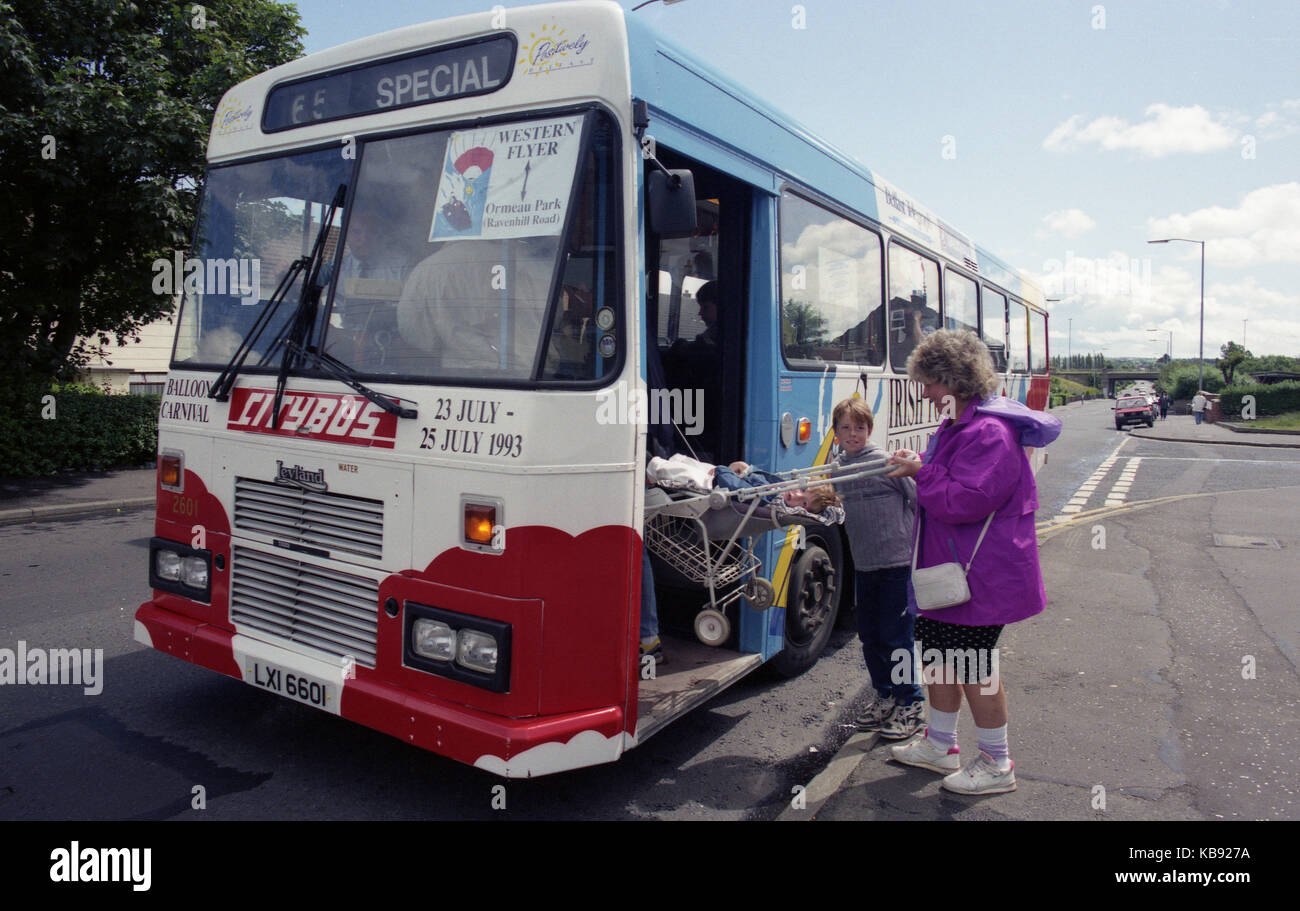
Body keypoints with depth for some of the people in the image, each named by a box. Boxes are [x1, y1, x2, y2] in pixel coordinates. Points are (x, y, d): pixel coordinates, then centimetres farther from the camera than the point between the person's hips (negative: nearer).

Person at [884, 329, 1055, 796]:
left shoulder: (990, 433, -23)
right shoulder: (958, 426, 10)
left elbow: (966, 500, -28)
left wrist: (922, 472, -19)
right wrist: (918, 466, 7)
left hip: (981, 575, -10)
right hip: (949, 568, 11)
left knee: (973, 667, 2)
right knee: (939, 652, 19)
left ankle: (996, 765, 21)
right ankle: (941, 745, 35)